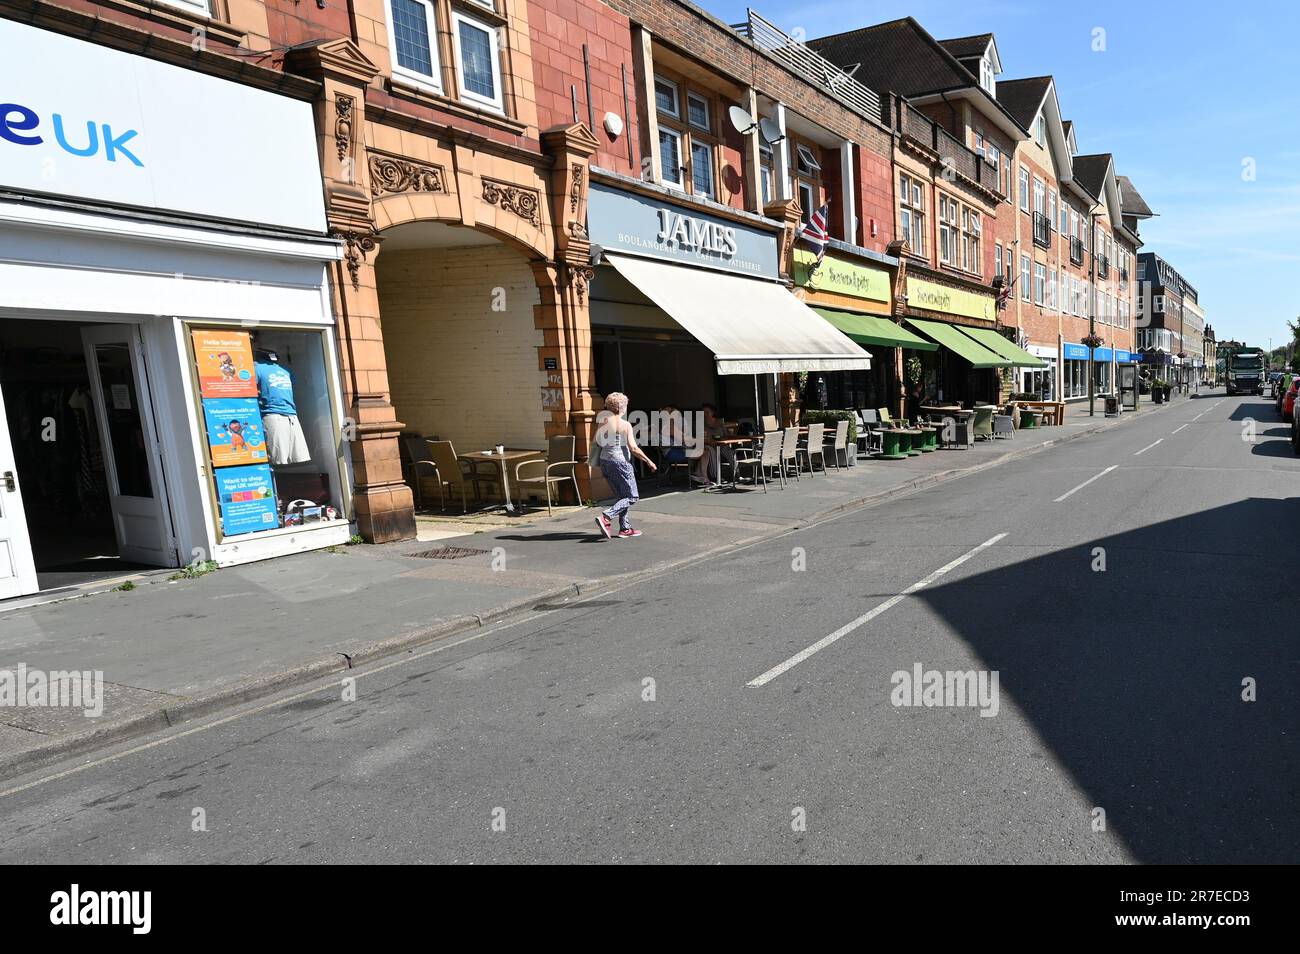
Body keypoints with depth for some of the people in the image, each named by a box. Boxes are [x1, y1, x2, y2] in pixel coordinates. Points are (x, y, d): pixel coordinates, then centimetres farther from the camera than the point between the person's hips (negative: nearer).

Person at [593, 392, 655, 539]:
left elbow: (597, 443, 6)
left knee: (621, 496, 17)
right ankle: (606, 518, -16)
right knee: (632, 497, 0)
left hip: (605, 461, 7)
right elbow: (633, 448, -15)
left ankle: (625, 528, 16)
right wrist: (649, 462, -8)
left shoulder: (603, 423, 6)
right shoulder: (625, 425, -10)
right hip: (620, 462, -7)